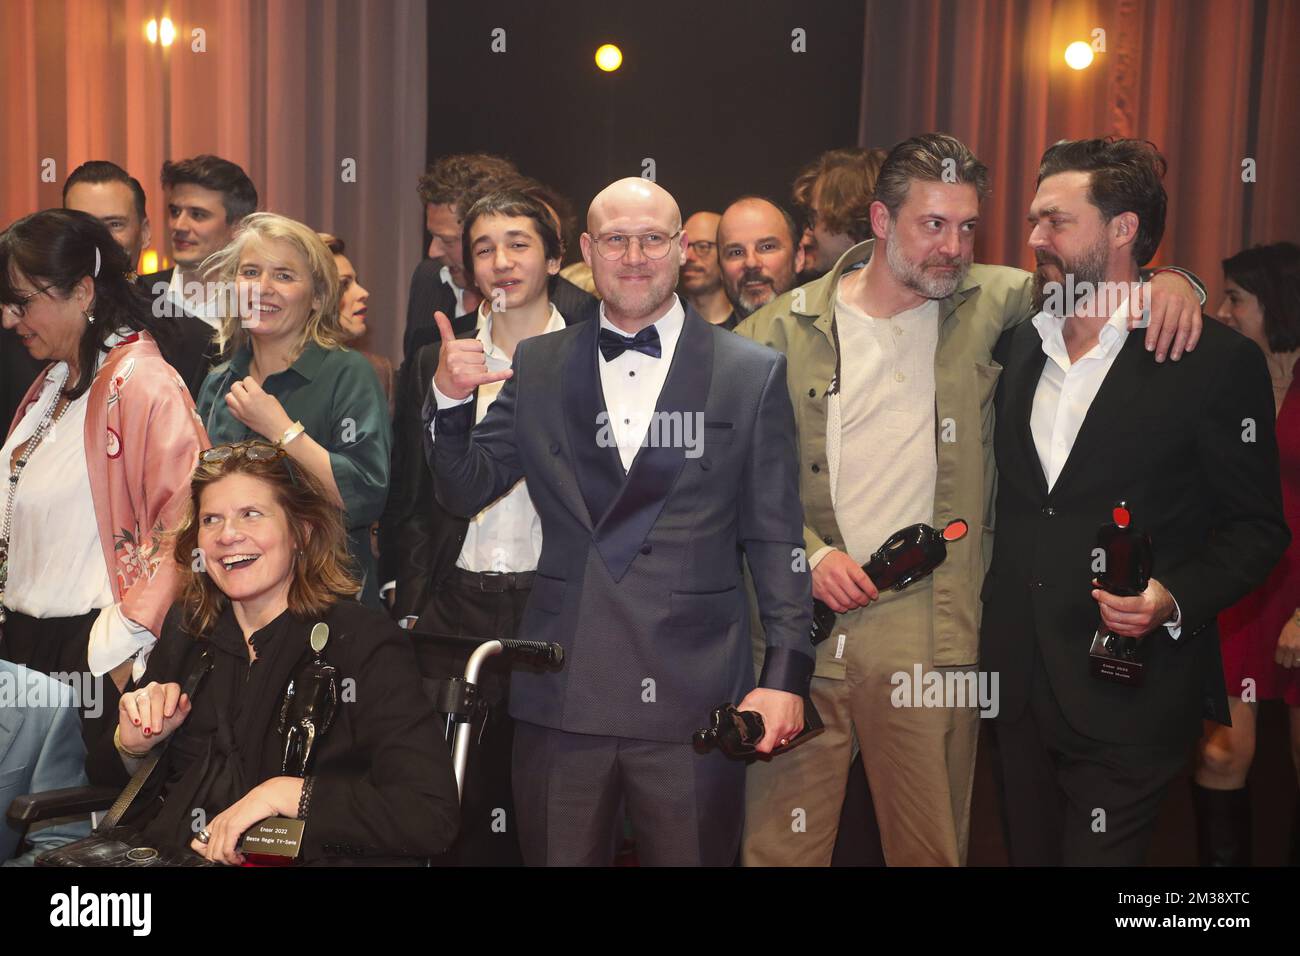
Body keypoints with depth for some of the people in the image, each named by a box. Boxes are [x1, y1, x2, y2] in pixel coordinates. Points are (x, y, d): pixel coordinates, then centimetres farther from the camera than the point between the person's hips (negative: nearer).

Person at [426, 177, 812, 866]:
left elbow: (774, 539, 1)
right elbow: (463, 492, 9)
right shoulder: (537, 367, 8)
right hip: (560, 696, 2)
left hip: (694, 703, -2)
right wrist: (450, 398, -9)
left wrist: (786, 673, -4)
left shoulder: (753, 373, 2)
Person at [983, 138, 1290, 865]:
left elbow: (1256, 526, -5)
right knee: (1030, 851, 16)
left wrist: (1174, 601, -20)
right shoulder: (1018, 347, 10)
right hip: (1018, 687, 6)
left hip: (1128, 701, -5)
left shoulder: (1217, 360, -8)